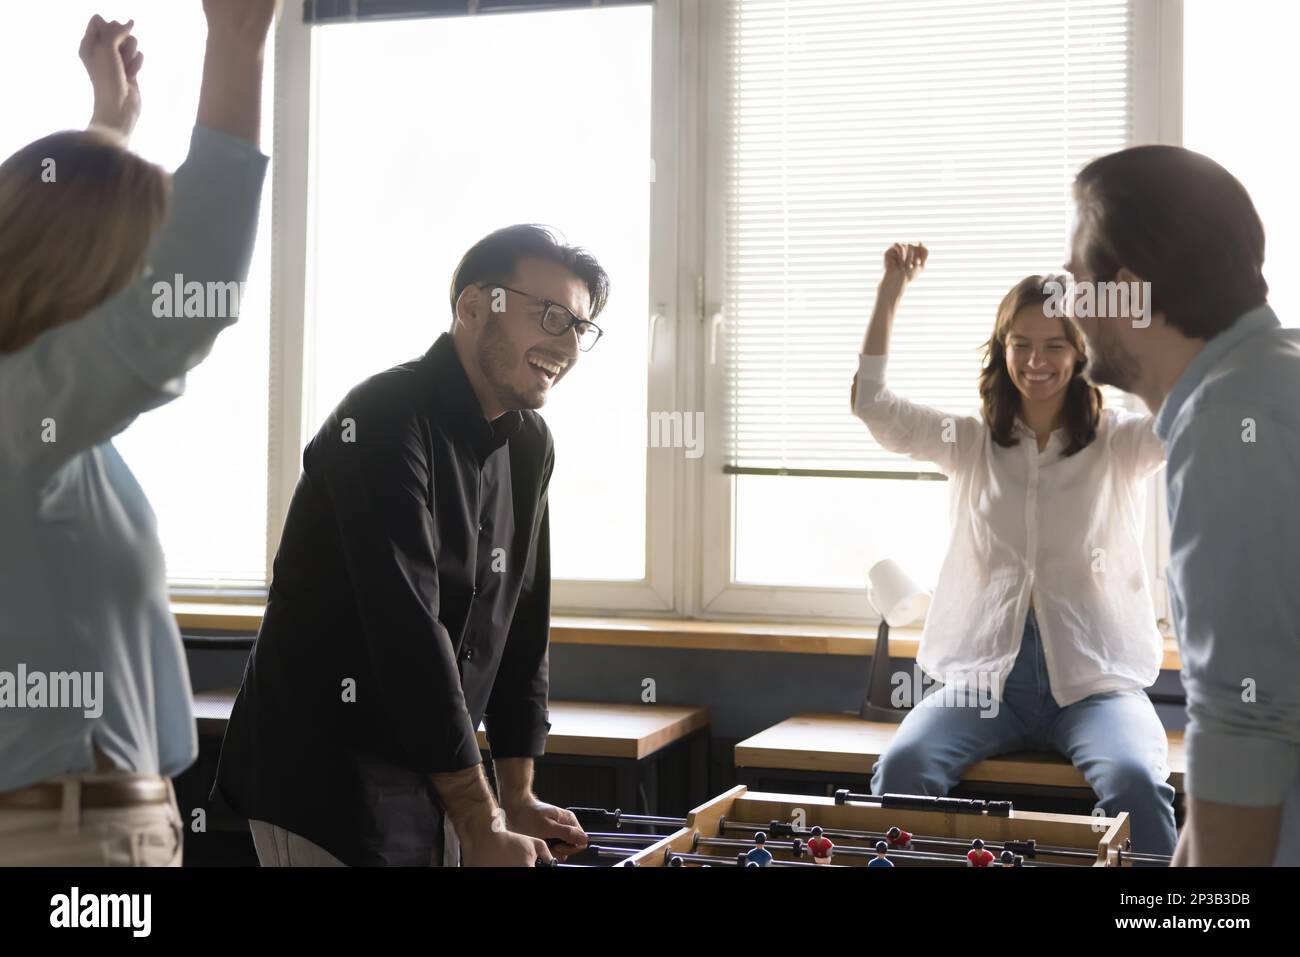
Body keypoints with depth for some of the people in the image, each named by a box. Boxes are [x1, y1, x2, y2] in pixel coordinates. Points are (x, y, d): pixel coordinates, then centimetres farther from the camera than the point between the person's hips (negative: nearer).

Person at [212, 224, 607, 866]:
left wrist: (518, 797, 5)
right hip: (323, 783, -7)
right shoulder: (384, 422, -19)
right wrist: (481, 829, -24)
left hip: (433, 783, 7)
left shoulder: (529, 444, 6)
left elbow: (522, 622, 9)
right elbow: (409, 631, -25)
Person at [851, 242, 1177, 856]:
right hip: (986, 676, 2)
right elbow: (871, 404, 3)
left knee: (1134, 781, -33)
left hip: (1095, 677, -1)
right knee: (902, 765, -27)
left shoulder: (1117, 445, 7)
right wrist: (891, 291, -2)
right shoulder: (972, 444, 13)